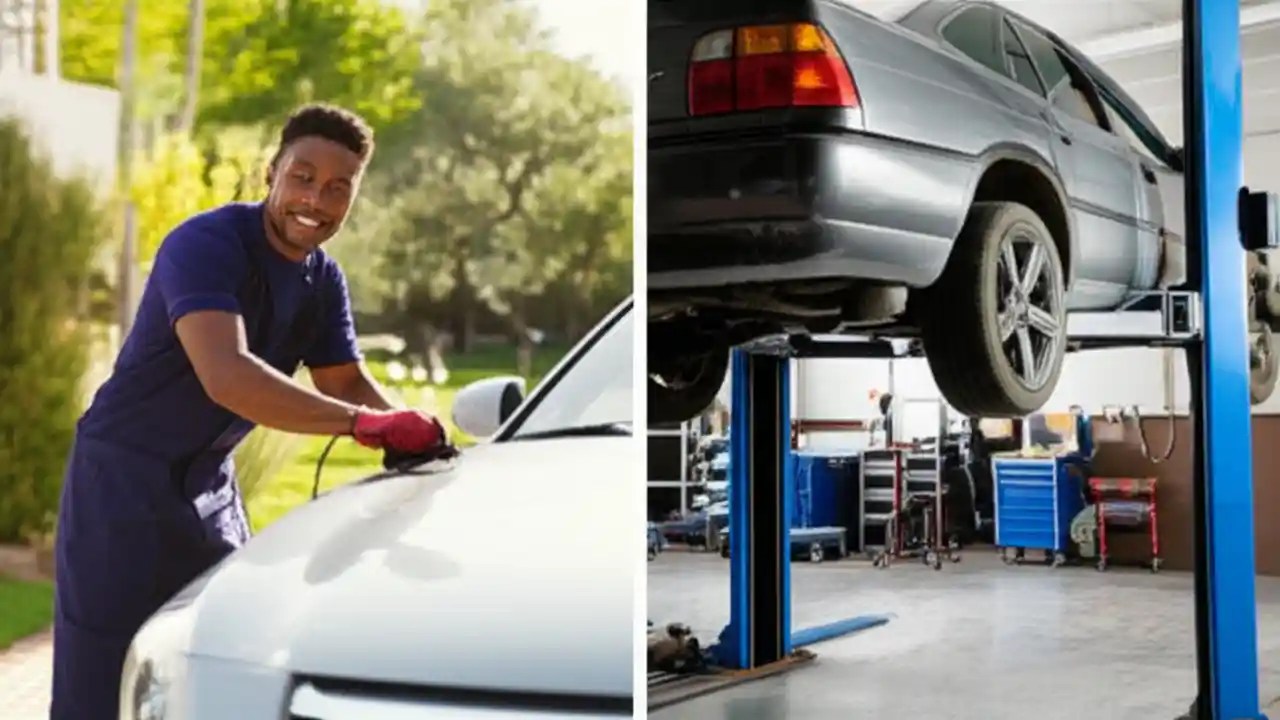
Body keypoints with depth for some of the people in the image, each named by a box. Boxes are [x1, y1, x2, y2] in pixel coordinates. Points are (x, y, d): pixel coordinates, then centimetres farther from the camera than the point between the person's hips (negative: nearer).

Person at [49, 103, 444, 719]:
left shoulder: (323, 279, 3)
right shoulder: (206, 245, -23)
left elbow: (347, 383, 7)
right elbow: (227, 377, -37)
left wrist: (411, 435, -14)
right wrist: (364, 424, -41)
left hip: (210, 484, 8)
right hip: (123, 480, -7)